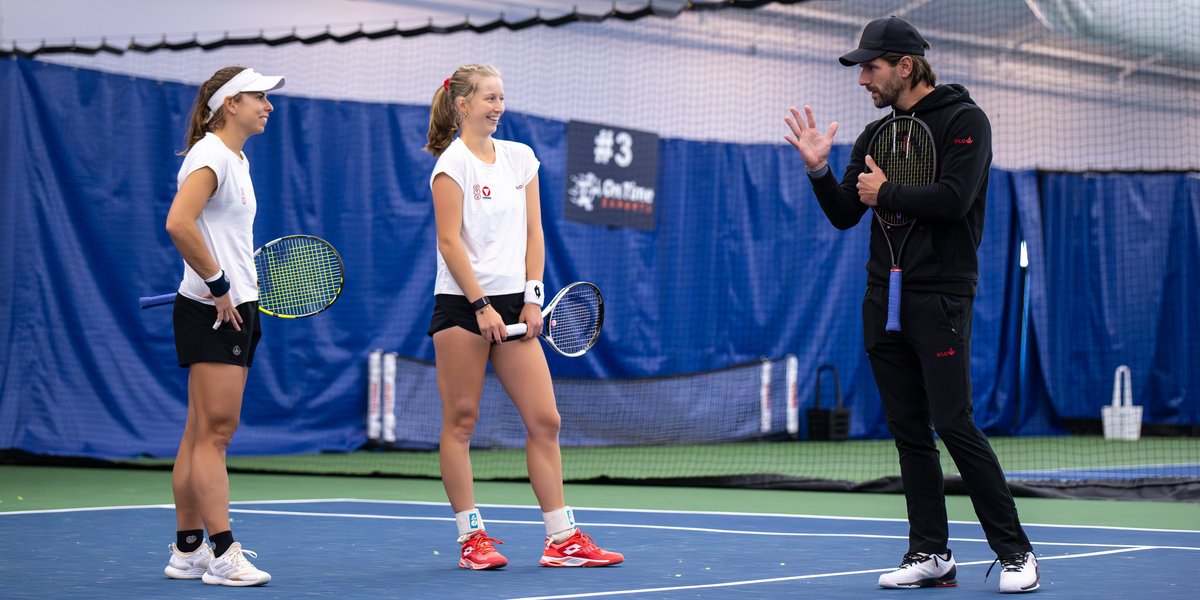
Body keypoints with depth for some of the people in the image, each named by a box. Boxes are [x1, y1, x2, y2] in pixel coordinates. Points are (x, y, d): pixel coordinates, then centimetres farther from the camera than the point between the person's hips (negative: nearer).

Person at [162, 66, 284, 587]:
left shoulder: (238, 160, 18)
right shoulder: (210, 154, -13)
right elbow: (178, 223, -26)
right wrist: (218, 283, -20)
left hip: (234, 309, 10)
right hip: (212, 310, -10)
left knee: (204, 434, 10)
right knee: (214, 431, -9)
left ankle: (187, 551, 14)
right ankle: (223, 554, -9)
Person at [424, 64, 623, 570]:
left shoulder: (521, 157, 12)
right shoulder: (453, 162, -5)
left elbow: (533, 232, 12)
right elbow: (449, 242, -10)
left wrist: (532, 298, 2)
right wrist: (482, 306, -15)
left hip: (513, 304, 5)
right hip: (462, 303, -5)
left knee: (544, 420, 0)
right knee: (461, 420, 0)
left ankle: (561, 538, 3)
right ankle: (471, 537, 6)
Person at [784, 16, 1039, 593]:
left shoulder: (963, 121, -4)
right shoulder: (875, 135, 15)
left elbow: (953, 199, -18)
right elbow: (845, 215, 14)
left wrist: (886, 193, -6)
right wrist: (819, 169, -3)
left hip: (940, 298, -7)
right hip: (884, 301, 7)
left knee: (954, 424, -12)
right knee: (909, 432, 6)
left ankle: (1015, 552, -4)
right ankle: (931, 554, 11)